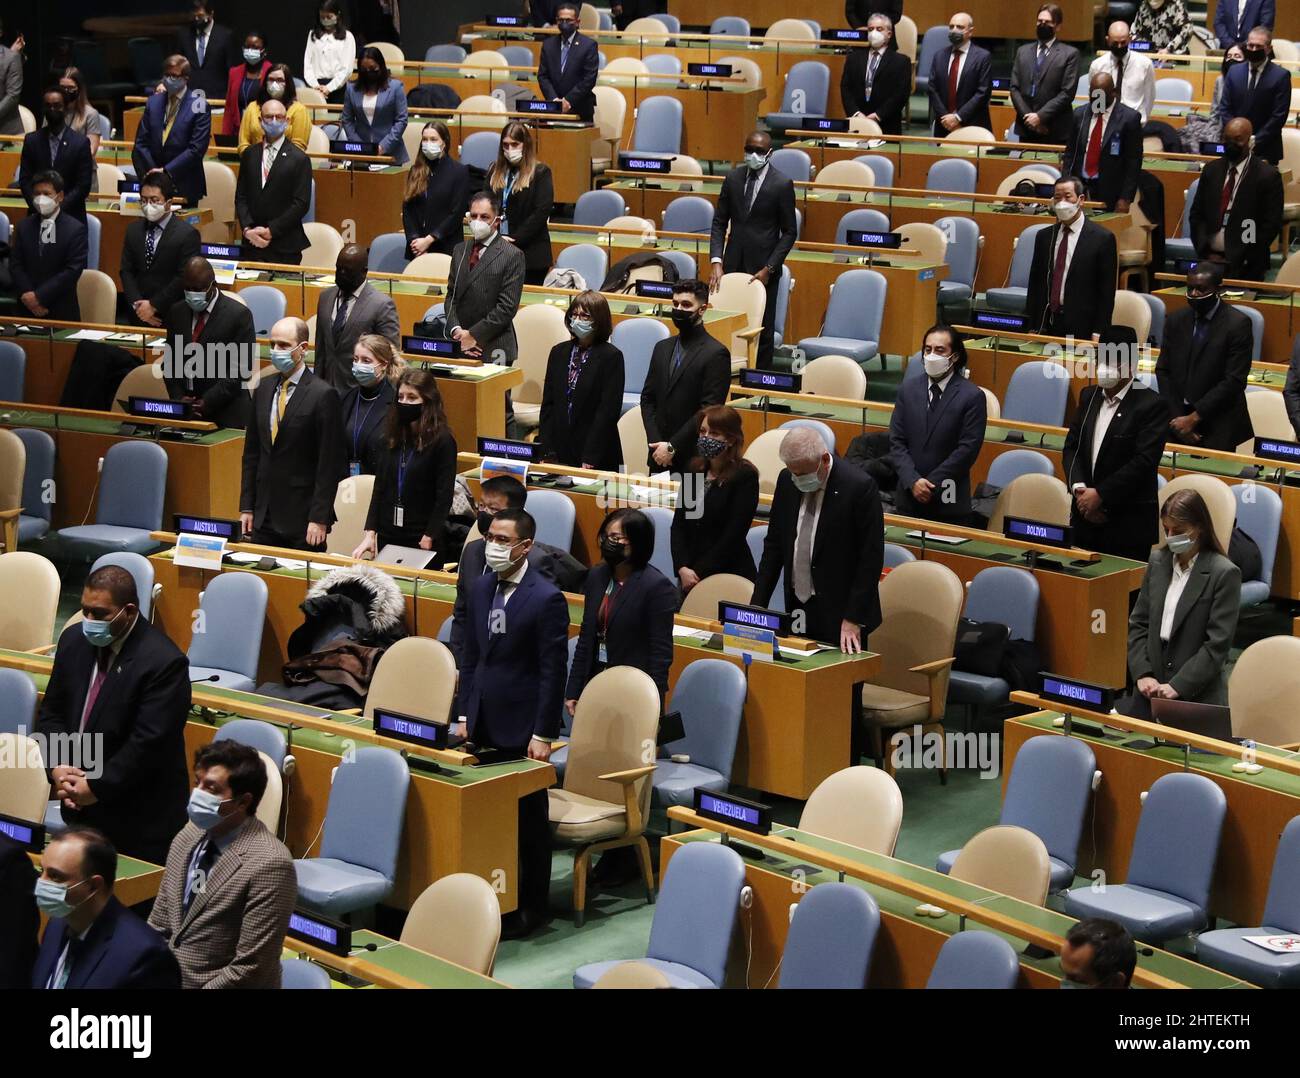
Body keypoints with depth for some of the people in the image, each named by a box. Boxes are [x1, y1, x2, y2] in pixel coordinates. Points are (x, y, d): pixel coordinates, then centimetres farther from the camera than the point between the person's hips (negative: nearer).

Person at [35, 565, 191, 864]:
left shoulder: (164, 662, -20)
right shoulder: (74, 640, 3)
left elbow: (148, 742, -21)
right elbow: (51, 711, 10)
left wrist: (97, 788, -17)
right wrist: (57, 767, -6)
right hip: (80, 807, 6)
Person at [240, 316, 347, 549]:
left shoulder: (323, 394, -10)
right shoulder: (263, 389, 10)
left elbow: (329, 463, -12)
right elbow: (251, 452, 13)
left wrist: (319, 518, -15)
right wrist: (246, 507, 9)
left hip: (302, 518, -6)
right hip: (264, 517, 6)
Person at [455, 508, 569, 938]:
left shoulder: (546, 599, -14)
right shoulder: (481, 587, 7)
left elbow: (553, 671, -13)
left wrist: (543, 735, -14)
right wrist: (464, 713, 10)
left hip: (521, 727, -6)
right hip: (483, 725, 6)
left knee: (527, 817, 6)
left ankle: (531, 906, 17)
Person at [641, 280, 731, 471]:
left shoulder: (716, 354, -8)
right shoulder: (662, 348, 13)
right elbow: (647, 399, 12)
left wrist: (672, 447, -14)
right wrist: (655, 442, -3)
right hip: (659, 456, 6)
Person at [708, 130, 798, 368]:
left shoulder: (782, 183, -6)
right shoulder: (733, 178, 5)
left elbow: (789, 232, -3)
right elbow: (719, 222, 8)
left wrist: (769, 268, -11)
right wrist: (716, 260, -5)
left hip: (763, 266, -3)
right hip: (733, 263, 3)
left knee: (762, 329, 1)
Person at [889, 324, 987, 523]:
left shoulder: (972, 396, -7)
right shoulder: (908, 388, 5)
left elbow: (968, 449, -10)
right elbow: (897, 441, 3)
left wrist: (930, 484, -12)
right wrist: (913, 481, -11)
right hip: (908, 498, 3)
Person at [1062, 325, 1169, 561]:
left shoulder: (1152, 406, -10)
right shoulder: (1088, 396, 11)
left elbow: (1143, 461, -17)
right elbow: (1071, 446, 10)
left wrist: (1100, 494, -17)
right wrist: (1078, 488, -7)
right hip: (1085, 517, 6)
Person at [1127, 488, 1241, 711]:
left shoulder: (1224, 574, -8)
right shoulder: (1157, 561, 8)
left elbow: (1218, 645, -11)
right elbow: (1138, 623, 11)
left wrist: (1177, 686, -14)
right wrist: (1142, 674, -2)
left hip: (1198, 696, -4)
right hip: (1150, 692, 4)